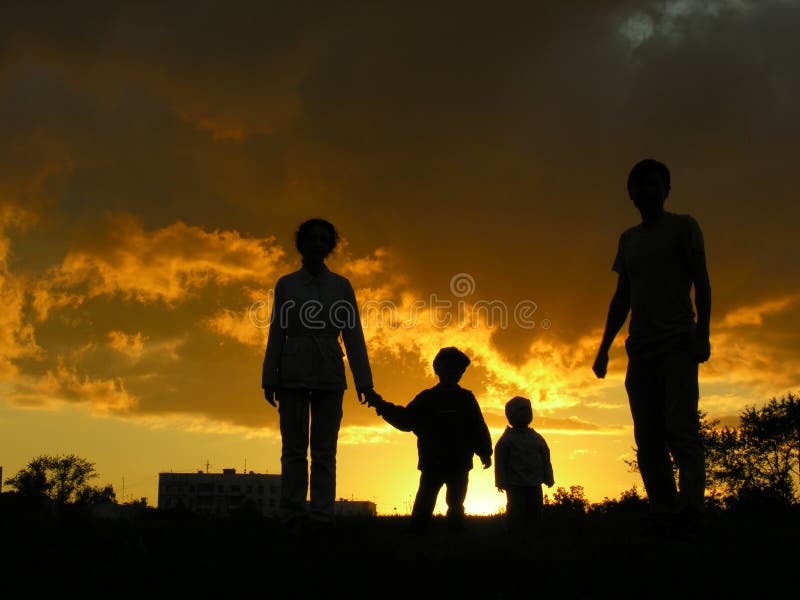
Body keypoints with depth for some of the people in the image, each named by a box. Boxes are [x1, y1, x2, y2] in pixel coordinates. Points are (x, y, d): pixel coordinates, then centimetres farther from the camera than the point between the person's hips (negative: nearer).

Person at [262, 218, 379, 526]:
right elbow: (276, 333, 7)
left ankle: (322, 518, -2)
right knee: (294, 450, -2)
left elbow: (353, 335, 5)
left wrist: (363, 379, -1)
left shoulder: (341, 286, 8)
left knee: (324, 451, -1)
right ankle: (292, 517, -2)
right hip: (294, 373, 0)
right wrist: (270, 379, 1)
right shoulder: (285, 285, 8)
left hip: (329, 375, 0)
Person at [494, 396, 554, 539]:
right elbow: (500, 461, -6)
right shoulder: (507, 438, -3)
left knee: (535, 512, 7)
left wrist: (548, 479, 10)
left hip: (534, 485, 5)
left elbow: (546, 460, 15)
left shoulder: (537, 438, 12)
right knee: (516, 513, -6)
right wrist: (501, 482, -11)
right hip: (515, 485, -5)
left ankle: (530, 536, 17)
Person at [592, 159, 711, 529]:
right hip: (640, 349, 6)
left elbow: (701, 282, 0)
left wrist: (702, 332, -13)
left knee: (680, 427, -17)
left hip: (677, 344, -5)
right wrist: (605, 347, 16)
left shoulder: (683, 227, 7)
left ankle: (689, 507, -24)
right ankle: (663, 512, -1)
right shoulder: (628, 240, 22)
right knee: (647, 440, -1)